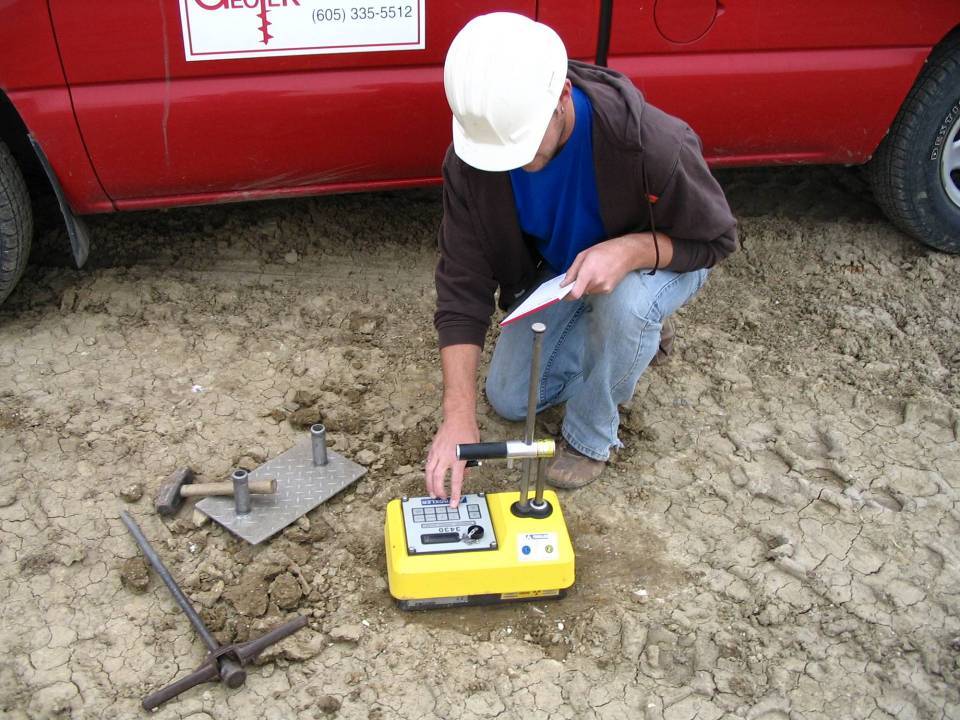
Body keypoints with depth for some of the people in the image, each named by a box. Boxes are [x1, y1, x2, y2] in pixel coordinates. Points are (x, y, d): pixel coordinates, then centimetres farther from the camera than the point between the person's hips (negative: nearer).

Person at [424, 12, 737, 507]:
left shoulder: (652, 143, -40)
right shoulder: (471, 158, -29)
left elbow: (715, 238, -22)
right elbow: (462, 286, -25)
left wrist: (632, 250, -44)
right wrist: (458, 418, -33)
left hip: (654, 261, -4)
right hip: (553, 270, 4)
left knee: (624, 303, -39)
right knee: (509, 400, 7)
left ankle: (591, 437, -10)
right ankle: (638, 333, 24)